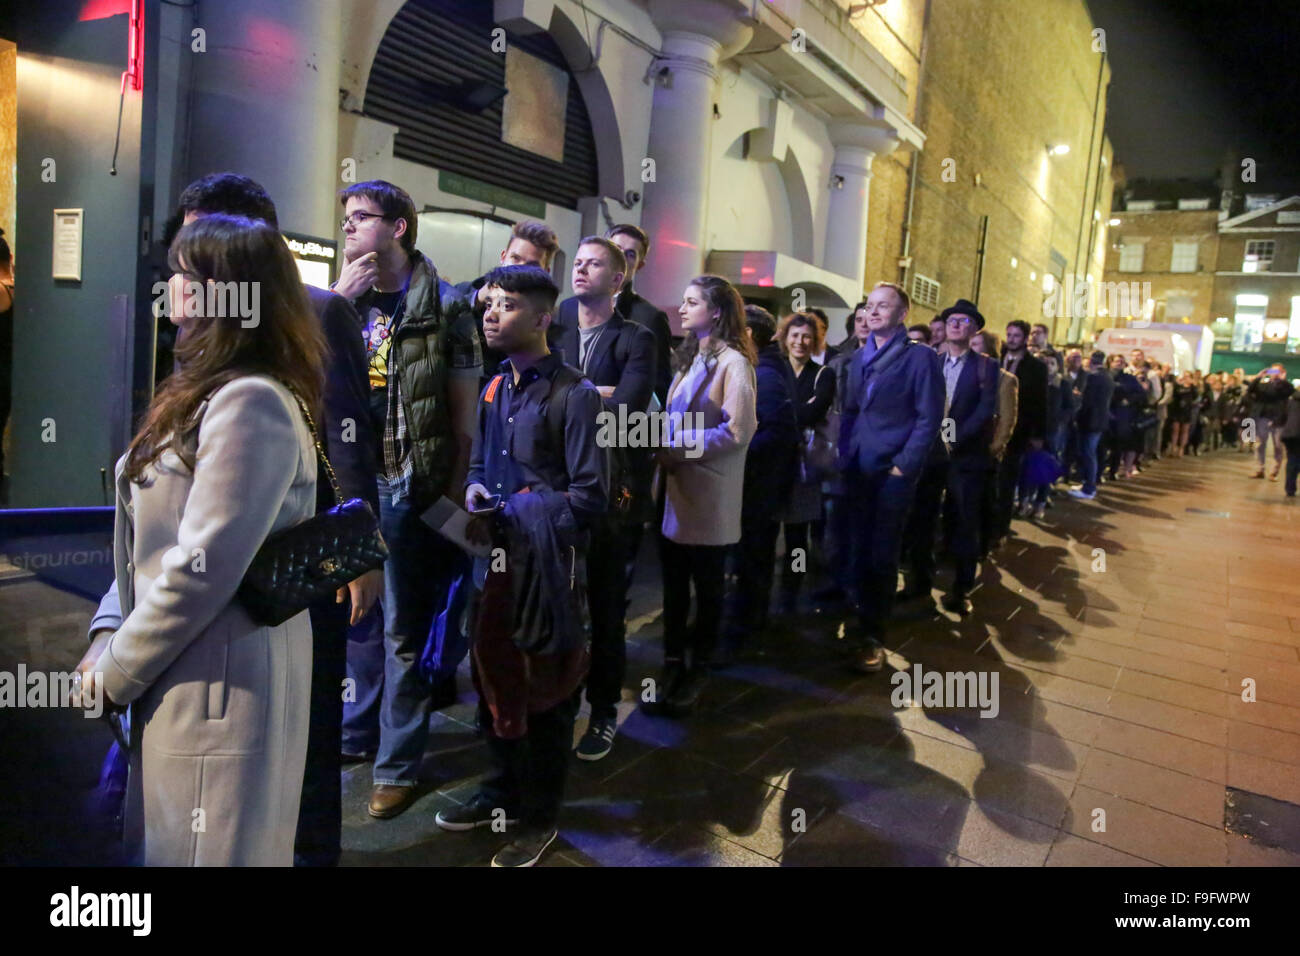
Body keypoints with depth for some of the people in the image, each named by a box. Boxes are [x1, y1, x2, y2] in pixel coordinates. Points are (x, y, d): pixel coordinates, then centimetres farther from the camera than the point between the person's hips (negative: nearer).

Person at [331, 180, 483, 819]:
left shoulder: (445, 305, -4)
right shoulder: (341, 298, 11)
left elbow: (464, 412, -5)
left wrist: (453, 492, -9)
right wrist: (339, 298, -7)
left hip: (410, 486, -5)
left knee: (404, 626, 4)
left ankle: (398, 762, 18)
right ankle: (361, 726, 37)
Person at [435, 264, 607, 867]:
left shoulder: (574, 395, -12)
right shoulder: (493, 388, 10)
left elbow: (589, 496, -14)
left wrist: (512, 513, -18)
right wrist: (476, 490, -2)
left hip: (547, 563, -7)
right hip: (494, 559, 7)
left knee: (545, 692, 8)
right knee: (493, 677, 18)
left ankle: (540, 818, 28)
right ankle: (500, 794, 40)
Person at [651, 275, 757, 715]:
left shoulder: (733, 363, -9)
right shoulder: (690, 359, 15)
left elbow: (737, 431, -17)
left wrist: (681, 449, -16)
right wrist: (665, 449, 1)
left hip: (708, 495, -7)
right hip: (675, 489, 7)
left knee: (707, 586, 8)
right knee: (673, 584, 12)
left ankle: (698, 670, 21)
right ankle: (673, 664, 24)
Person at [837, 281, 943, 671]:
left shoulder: (920, 357, -6)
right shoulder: (860, 357, 13)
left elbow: (929, 417, -10)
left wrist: (903, 465, -14)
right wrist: (845, 456, 6)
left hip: (893, 472, -5)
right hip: (857, 471, 5)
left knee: (882, 555, 1)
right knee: (860, 550, 10)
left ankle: (873, 636, 12)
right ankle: (866, 620, 25)